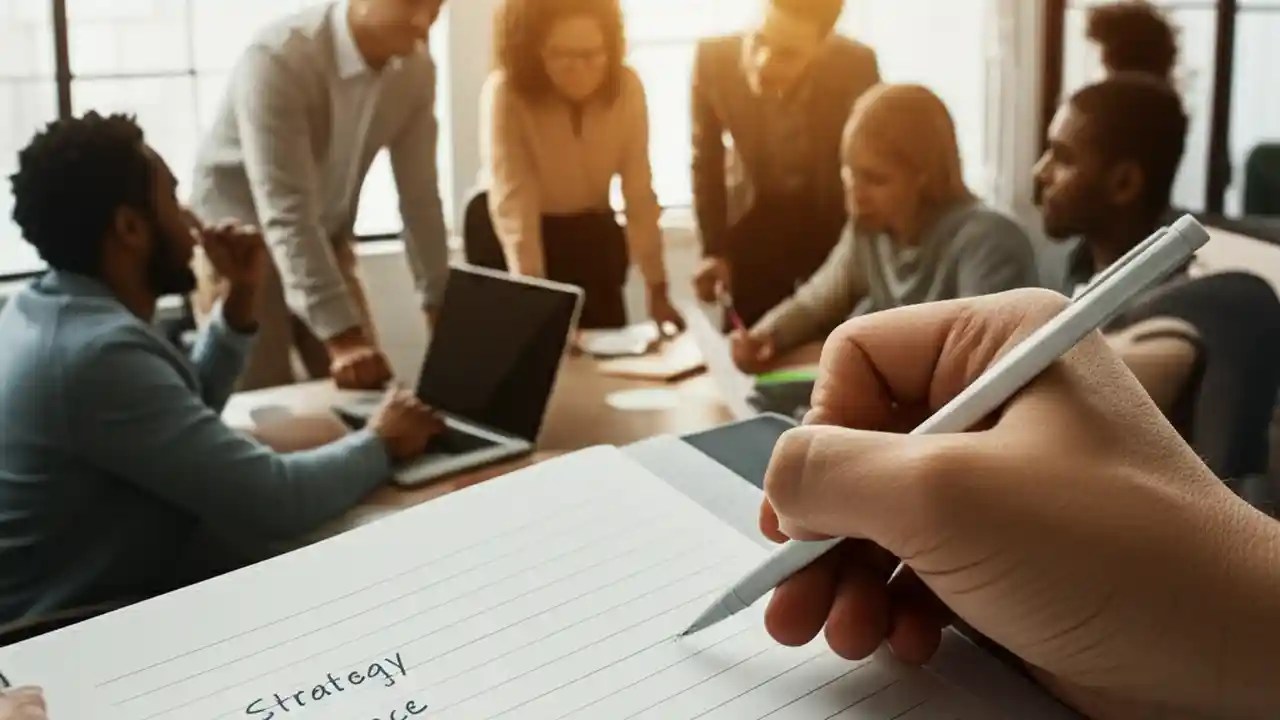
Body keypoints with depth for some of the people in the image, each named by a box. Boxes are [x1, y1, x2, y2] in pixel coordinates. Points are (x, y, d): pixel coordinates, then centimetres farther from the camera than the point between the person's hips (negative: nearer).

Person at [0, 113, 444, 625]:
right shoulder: (101, 351, -27)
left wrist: (240, 299, 6)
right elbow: (272, 501, -28)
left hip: (58, 609, 9)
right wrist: (381, 444, -10)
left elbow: (183, 413, 18)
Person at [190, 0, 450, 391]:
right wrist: (342, 336, -40)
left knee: (369, 395, 2)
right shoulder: (277, 60, -30)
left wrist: (441, 307, -7)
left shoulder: (416, 69, -11)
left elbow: (419, 196, -4)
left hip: (326, 244, 5)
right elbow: (286, 213, -34)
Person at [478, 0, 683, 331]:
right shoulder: (506, 93, -24)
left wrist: (658, 290, -17)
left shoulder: (626, 87, -14)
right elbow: (512, 205, -32)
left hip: (595, 235, 3)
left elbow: (640, 193, -13)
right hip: (534, 240, -3)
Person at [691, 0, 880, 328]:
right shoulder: (715, 58, -23)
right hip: (751, 229, 1)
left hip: (833, 227, -1)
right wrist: (713, 250, -9)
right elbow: (707, 159, -6)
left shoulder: (855, 66, -26)